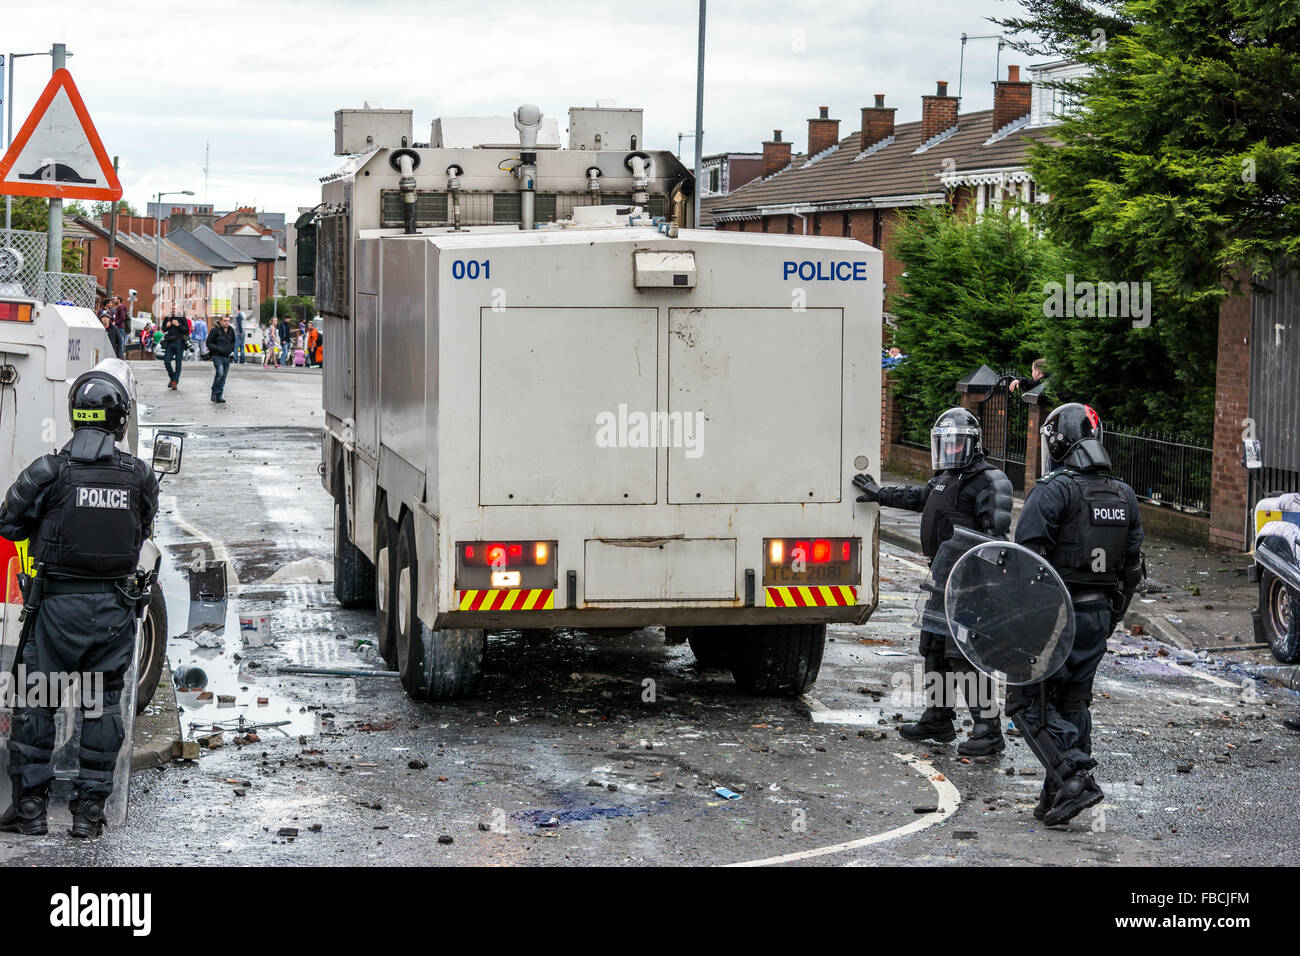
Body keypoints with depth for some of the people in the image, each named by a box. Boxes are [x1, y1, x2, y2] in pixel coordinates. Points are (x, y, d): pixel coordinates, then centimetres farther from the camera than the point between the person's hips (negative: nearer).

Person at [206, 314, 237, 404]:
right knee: (219, 373, -23)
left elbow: (233, 342, 26)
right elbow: (208, 343, -4)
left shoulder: (231, 331, 9)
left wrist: (232, 349, 8)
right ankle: (214, 393, -11)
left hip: (227, 357, 5)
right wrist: (218, 349, -15)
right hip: (217, 356, -5)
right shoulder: (215, 330, -7)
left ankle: (219, 397, 13)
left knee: (223, 377, 6)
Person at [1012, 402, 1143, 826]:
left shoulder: (1052, 491, -14)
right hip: (1098, 613, 7)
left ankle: (1073, 778, -12)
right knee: (1072, 702, 14)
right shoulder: (1124, 496, 10)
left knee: (1028, 699, 1)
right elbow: (1131, 567, 14)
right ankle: (1057, 798, 15)